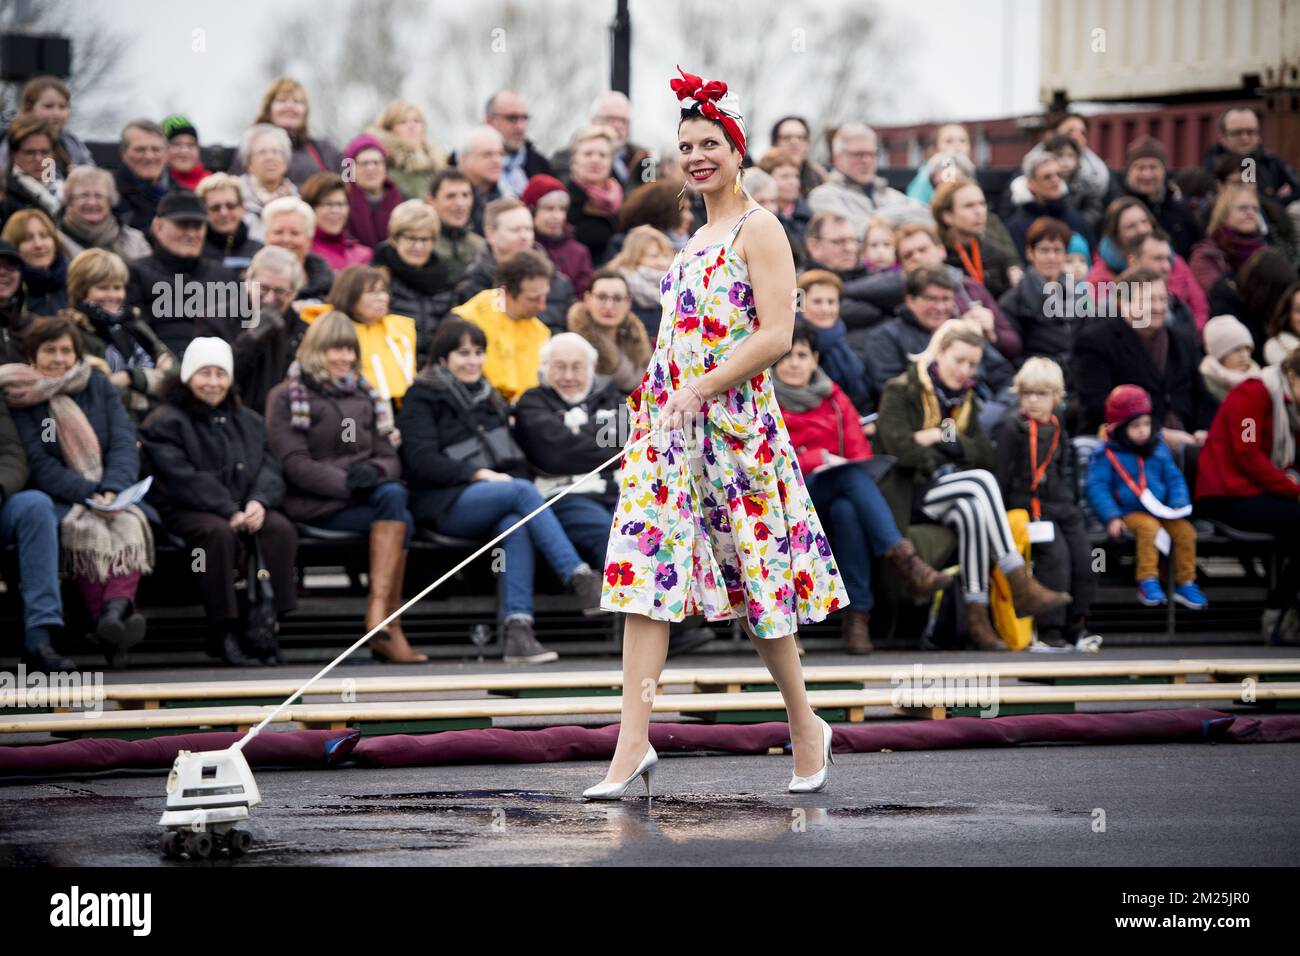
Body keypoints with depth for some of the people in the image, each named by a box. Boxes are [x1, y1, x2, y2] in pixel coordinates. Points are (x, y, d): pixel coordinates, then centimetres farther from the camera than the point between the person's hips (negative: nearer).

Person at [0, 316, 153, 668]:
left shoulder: (99, 386, 13)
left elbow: (124, 443, 2)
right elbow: (39, 467, -8)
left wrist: (112, 491, -19)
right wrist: (89, 494, -22)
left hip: (110, 496, 3)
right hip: (56, 500, -3)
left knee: (129, 524, -31)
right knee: (87, 529, -36)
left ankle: (117, 607, -54)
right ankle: (110, 629, -48)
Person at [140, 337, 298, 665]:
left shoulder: (248, 421, 22)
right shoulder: (165, 422, 4)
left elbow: (269, 467, 11)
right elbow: (183, 478, -10)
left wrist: (259, 502, -13)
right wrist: (229, 511, -20)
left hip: (246, 509, 5)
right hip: (187, 512, -4)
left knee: (280, 528, -27)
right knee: (220, 532, -37)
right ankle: (223, 632, -32)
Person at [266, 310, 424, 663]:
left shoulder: (363, 396, 23)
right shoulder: (287, 396, 6)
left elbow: (390, 457, 15)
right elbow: (295, 464, -7)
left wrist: (375, 471, -10)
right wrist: (347, 484, -20)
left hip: (368, 496, 5)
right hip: (313, 504, -5)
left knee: (394, 493, -32)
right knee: (401, 519, -30)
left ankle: (379, 617, -37)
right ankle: (389, 625, -34)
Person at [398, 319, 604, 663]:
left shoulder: (489, 397, 27)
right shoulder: (423, 397, 8)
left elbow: (516, 457, 27)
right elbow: (421, 461, -6)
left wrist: (509, 475, 4)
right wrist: (478, 473, -15)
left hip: (495, 502, 5)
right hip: (447, 504, -5)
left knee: (516, 524, -33)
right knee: (524, 492, -33)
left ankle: (518, 630, -47)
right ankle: (581, 579, -44)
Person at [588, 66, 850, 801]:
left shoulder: (759, 229, -7)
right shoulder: (700, 238, 18)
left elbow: (776, 337, -16)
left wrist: (698, 391, -18)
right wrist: (657, 399, 15)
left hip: (734, 421, -7)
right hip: (671, 423, 7)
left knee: (755, 574, 1)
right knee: (646, 570, -4)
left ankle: (806, 727, 19)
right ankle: (634, 743, -8)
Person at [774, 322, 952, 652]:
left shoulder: (833, 398, 22)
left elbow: (859, 452, 12)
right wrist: (818, 459, -12)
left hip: (842, 496, 4)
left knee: (846, 510, -36)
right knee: (853, 475, -35)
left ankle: (857, 616, -41)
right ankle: (904, 560, -47)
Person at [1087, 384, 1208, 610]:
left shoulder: (1159, 449, 12)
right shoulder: (1108, 455, -2)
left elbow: (1174, 479, 15)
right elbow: (1097, 488, -7)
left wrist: (1178, 505, -4)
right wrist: (1112, 517, -19)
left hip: (1161, 511, 5)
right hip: (1130, 513, -5)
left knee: (1185, 529, -19)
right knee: (1149, 527, -34)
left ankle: (1185, 583, -5)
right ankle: (1148, 582, -28)